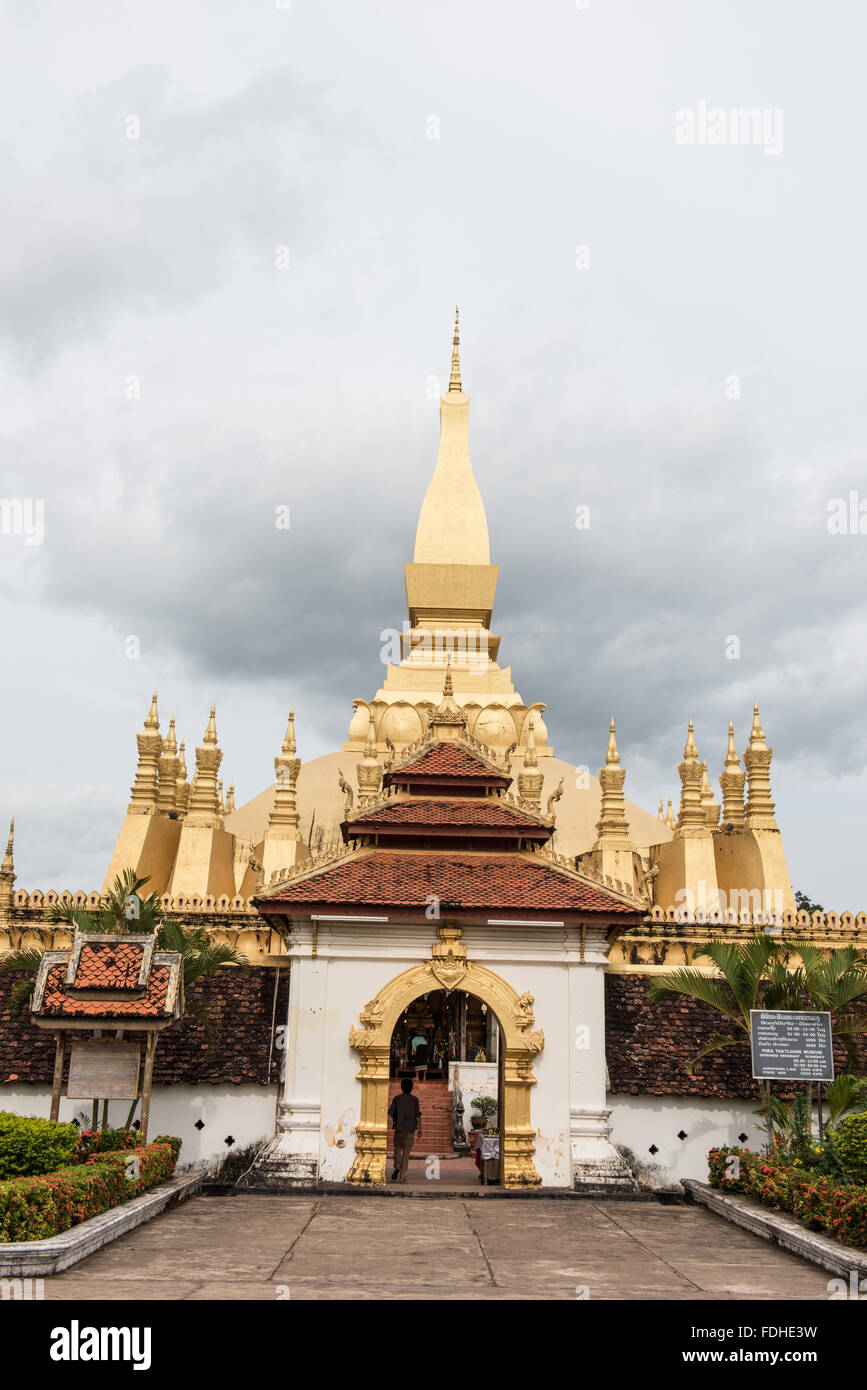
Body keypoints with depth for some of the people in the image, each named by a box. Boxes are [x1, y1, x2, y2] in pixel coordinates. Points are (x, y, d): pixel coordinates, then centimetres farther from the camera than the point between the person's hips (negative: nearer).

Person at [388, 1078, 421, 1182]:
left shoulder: (397, 1099, -2)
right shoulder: (415, 1099, -4)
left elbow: (390, 1113, -2)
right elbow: (418, 1115, -7)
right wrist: (420, 1129, -1)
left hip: (399, 1128, 0)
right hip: (410, 1130, 0)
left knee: (397, 1149, 19)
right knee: (406, 1152, 7)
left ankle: (397, 1166, -5)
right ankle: (402, 1175, 2)